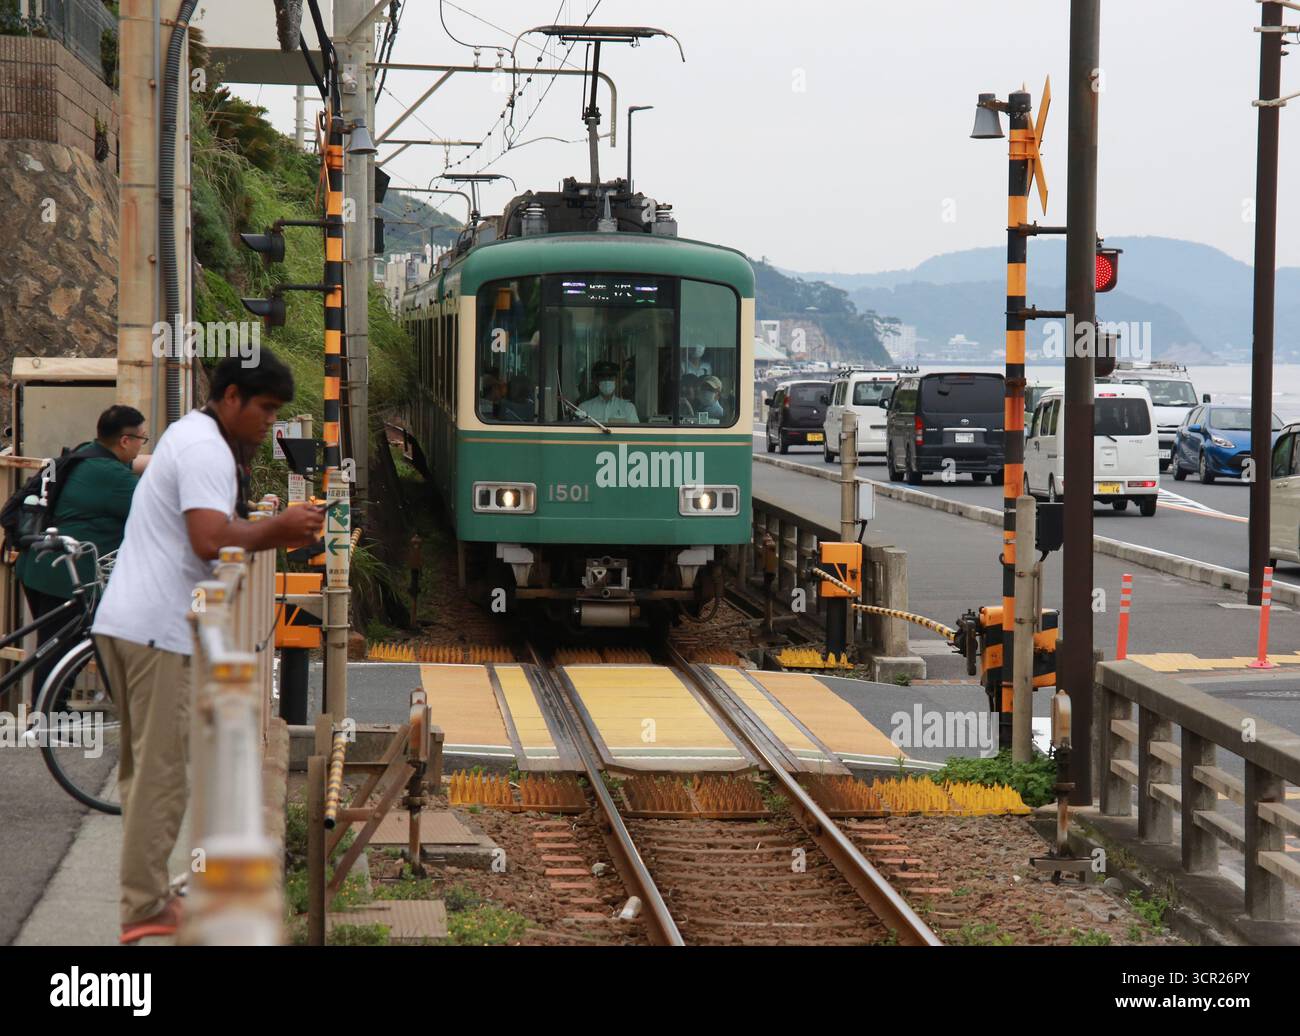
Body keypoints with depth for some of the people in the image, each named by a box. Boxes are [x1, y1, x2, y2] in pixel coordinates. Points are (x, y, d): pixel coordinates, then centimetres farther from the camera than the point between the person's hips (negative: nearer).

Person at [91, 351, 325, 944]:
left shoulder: (187, 436, 20)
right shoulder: (208, 450, -12)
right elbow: (211, 540, -26)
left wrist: (279, 537, 9)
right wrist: (277, 528, -13)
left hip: (123, 622, 10)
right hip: (158, 630, -10)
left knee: (143, 767, 15)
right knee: (161, 773, -6)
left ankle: (146, 896, 22)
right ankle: (145, 911, -4)